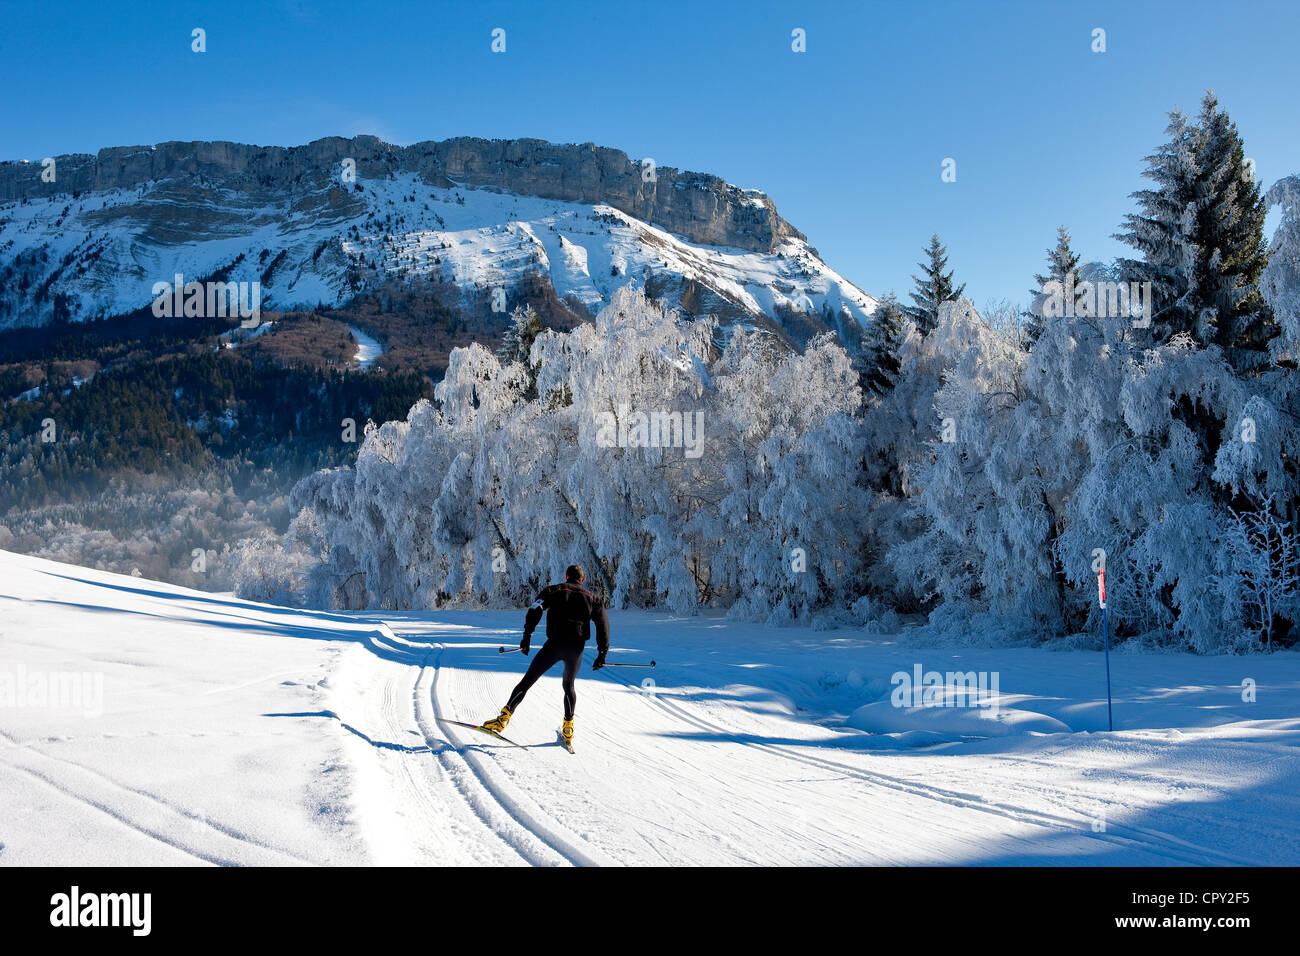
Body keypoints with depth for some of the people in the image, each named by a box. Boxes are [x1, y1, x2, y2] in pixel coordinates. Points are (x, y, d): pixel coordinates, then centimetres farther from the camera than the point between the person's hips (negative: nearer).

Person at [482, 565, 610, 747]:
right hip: (576, 648, 2)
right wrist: (602, 653, 12)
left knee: (527, 681, 2)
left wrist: (527, 636, -6)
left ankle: (504, 717, -9)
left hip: (555, 644, -2)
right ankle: (568, 730, 23)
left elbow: (535, 610, -5)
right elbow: (603, 623, 10)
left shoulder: (554, 591, 11)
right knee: (569, 686, 24)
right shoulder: (591, 598, 17)